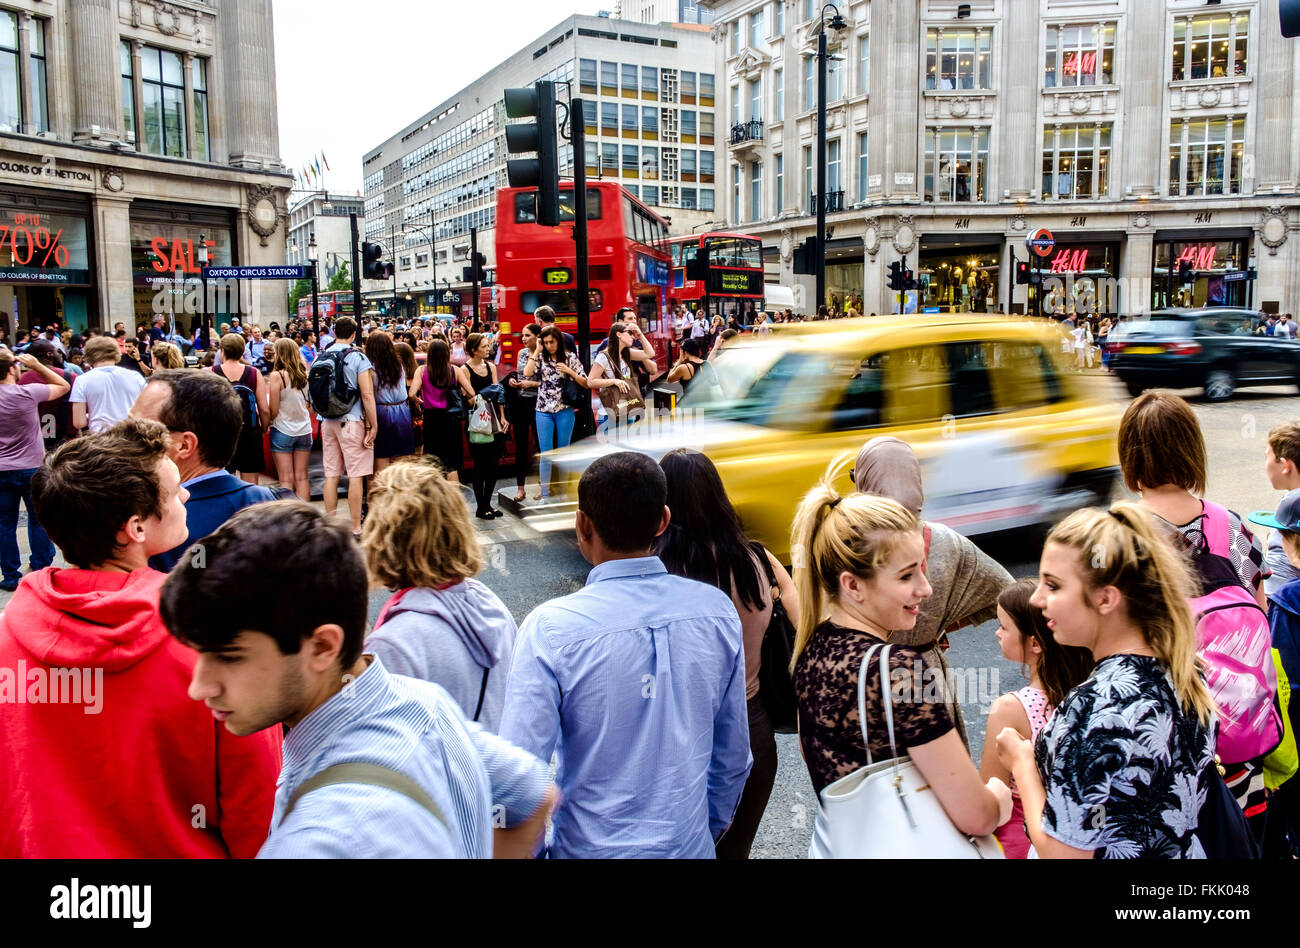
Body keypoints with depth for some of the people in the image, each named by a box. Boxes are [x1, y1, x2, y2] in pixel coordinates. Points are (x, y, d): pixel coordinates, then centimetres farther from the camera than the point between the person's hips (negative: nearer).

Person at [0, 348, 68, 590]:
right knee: (39, 521, 11)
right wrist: (36, 365, -5)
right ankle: (41, 571, 20)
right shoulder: (27, 393, -16)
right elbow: (63, 386, -5)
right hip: (31, 469, -4)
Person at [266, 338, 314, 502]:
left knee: (286, 479, 0)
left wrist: (266, 422, 7)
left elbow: (273, 410, -11)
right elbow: (308, 404, 8)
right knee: (302, 477, 9)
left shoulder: (277, 375, -13)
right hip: (304, 430, 4)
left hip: (282, 431, -4)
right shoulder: (304, 373, 0)